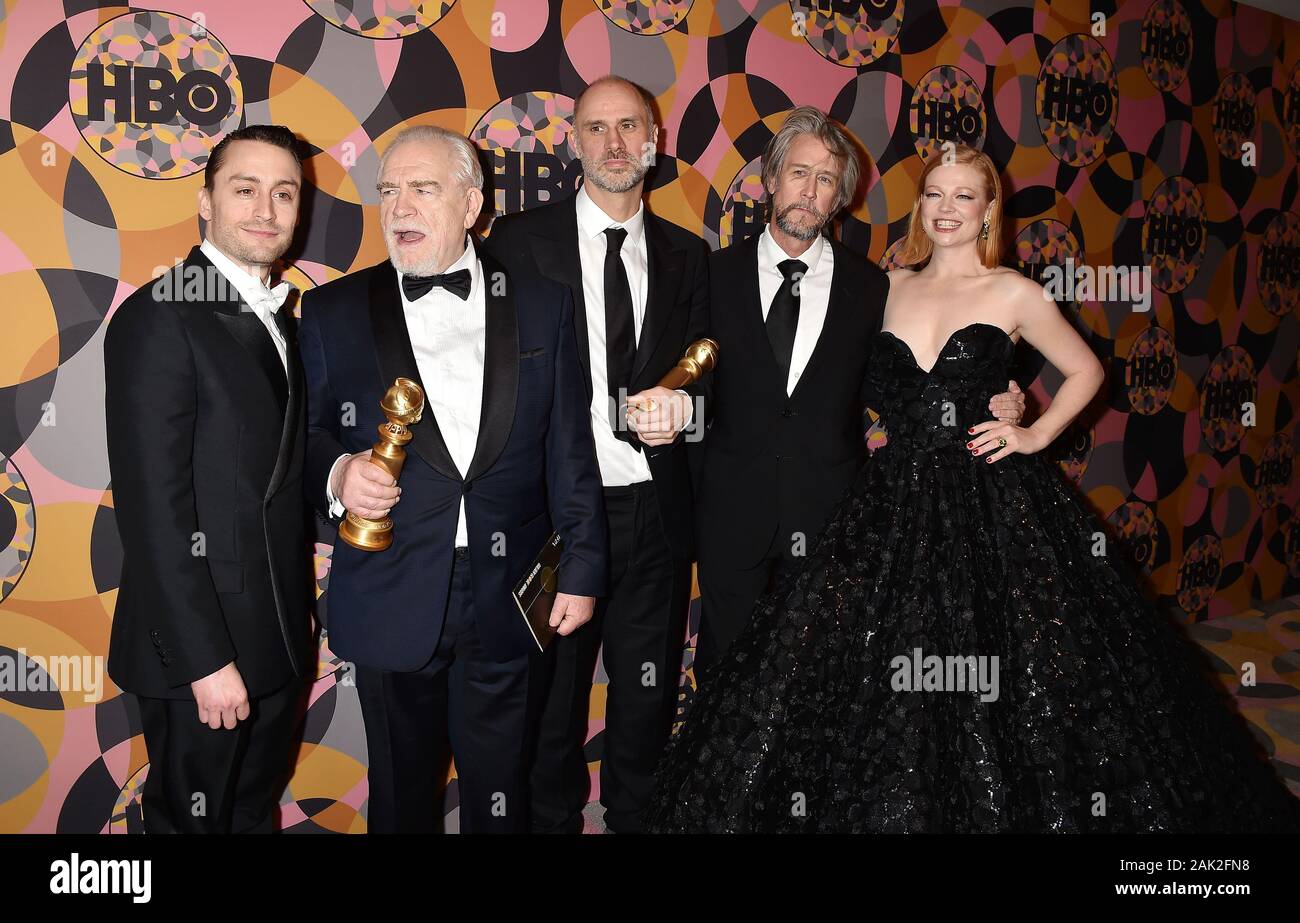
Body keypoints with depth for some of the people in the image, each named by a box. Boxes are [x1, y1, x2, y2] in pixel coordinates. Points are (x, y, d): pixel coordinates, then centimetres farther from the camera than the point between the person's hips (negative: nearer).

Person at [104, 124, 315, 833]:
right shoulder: (158, 319, -17)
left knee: (257, 810, 23)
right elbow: (154, 509, -21)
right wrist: (206, 660, -21)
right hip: (201, 649, -8)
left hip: (278, 642, 8)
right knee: (196, 816, 12)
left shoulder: (275, 317, 10)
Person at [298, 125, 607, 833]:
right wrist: (337, 474, -17)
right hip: (393, 606, 0)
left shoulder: (541, 306, 2)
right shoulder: (334, 312, 1)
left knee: (500, 795, 14)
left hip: (511, 607, 0)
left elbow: (569, 450, 2)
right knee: (402, 795, 17)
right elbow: (308, 432, 6)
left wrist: (582, 568, 0)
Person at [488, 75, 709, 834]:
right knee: (548, 705, 11)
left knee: (649, 701, 15)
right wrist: (624, 417, -13)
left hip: (656, 514, 3)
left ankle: (635, 819, 34)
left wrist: (683, 405, -11)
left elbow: (706, 378, 12)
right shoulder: (520, 240, -1)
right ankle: (550, 822, 31)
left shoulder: (688, 256, 9)